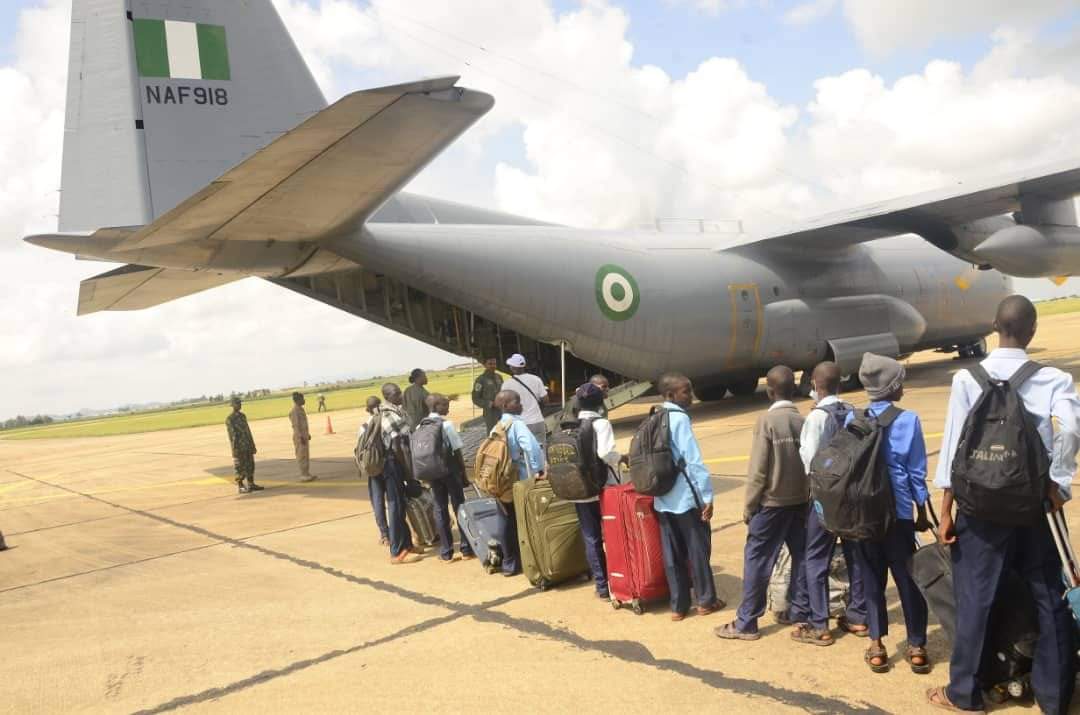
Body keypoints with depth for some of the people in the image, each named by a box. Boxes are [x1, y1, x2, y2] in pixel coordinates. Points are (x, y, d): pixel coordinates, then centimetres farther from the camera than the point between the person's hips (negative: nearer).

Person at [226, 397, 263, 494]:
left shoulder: (243, 416, 12)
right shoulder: (229, 419, -10)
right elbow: (232, 435, -15)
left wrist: (253, 446, 14)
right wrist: (235, 450, -19)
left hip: (248, 446, 7)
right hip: (239, 447, -7)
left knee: (250, 466, 7)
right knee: (240, 468, -4)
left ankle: (251, 485, 13)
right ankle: (240, 487, 2)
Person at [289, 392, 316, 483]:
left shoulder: (301, 409, 13)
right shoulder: (295, 411, -17)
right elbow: (296, 425, -21)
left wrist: (308, 434, 22)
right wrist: (301, 437, -24)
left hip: (304, 436, 10)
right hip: (299, 437, -10)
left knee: (306, 456, 12)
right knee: (302, 456, -6)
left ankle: (307, 474, 17)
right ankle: (304, 476, -3)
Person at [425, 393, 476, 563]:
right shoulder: (446, 424, -12)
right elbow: (457, 452, -11)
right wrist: (463, 473, -1)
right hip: (450, 470, -4)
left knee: (440, 509, 10)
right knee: (459, 507, 6)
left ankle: (446, 552, 12)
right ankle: (466, 548, 11)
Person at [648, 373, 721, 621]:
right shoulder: (680, 419, -16)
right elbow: (694, 461, -19)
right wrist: (707, 496, -16)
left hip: (663, 498, 7)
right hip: (686, 497, -7)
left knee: (672, 553, 12)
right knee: (698, 548, 9)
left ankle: (678, 605, 19)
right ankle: (706, 600, 22)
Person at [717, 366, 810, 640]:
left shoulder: (767, 421, -14)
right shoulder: (805, 421, 0)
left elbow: (758, 471, -14)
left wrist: (749, 506, -5)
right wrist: (806, 496, 15)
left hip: (771, 503, -5)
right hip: (800, 502, 5)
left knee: (756, 560, 2)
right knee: (802, 559, 13)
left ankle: (746, 623, 8)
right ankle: (803, 619, 19)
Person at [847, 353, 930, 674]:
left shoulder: (852, 419, -1)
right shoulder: (908, 420, -7)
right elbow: (916, 472, -2)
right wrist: (922, 514, 8)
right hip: (898, 511, -2)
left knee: (871, 578, 11)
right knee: (908, 578, 9)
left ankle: (876, 646, 15)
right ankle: (917, 647, 16)